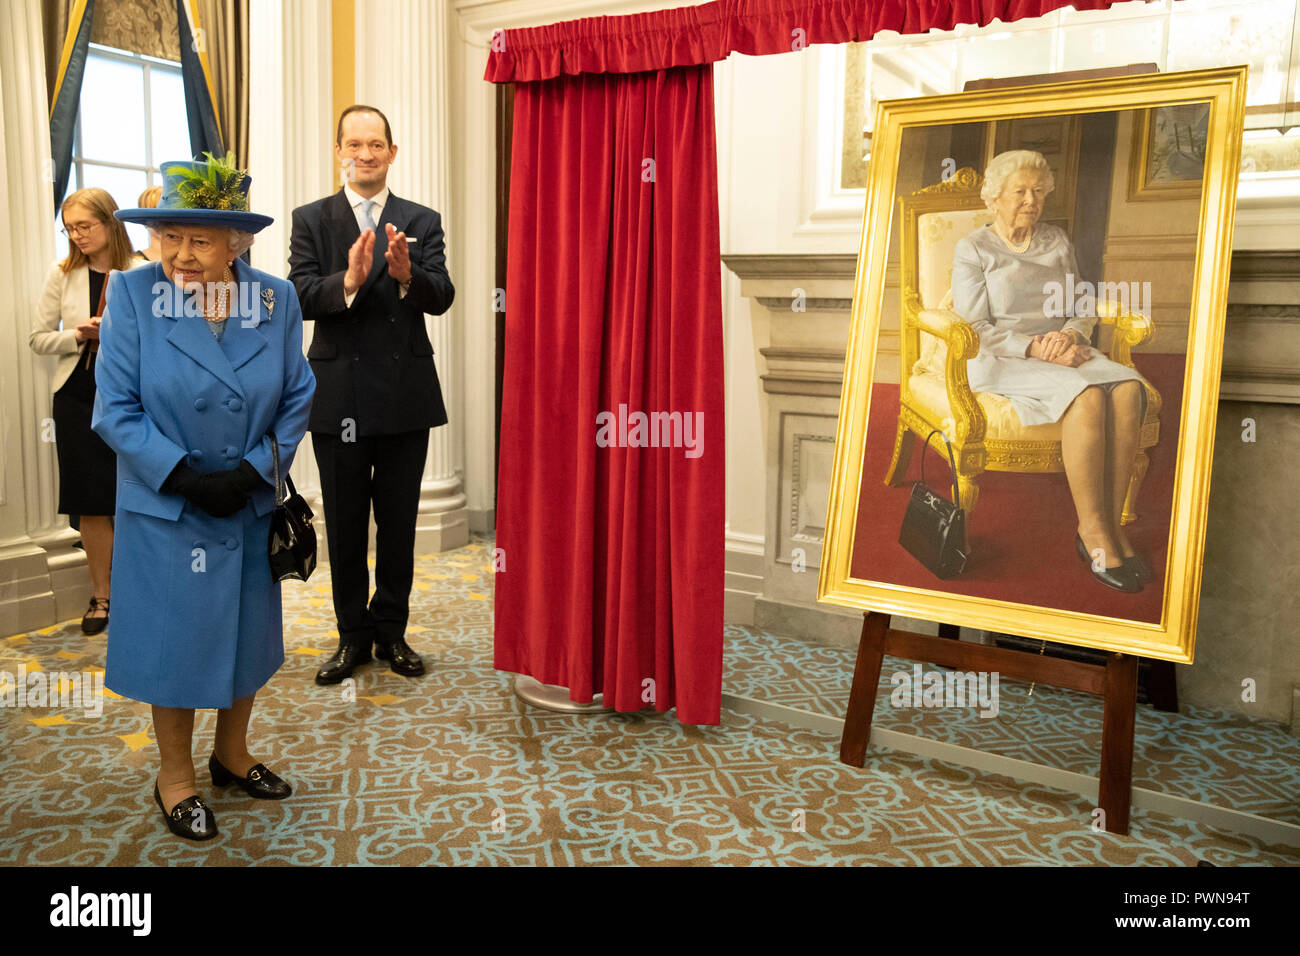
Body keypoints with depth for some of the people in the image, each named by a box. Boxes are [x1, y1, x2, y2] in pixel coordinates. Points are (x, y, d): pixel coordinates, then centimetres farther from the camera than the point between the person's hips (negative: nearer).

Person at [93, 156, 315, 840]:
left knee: (246, 632, 16)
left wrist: (254, 470, -13)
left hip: (251, 510, 3)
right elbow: (116, 410, -11)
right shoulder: (133, 295, -10)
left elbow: (297, 398, -1)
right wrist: (186, 476, -19)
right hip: (165, 513, -2)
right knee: (176, 639, 9)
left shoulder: (277, 300, -5)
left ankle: (232, 753, 39)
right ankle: (174, 777, 31)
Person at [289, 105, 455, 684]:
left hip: (406, 394, 1)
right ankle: (353, 636, 23)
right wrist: (348, 282, -26)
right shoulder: (310, 220, 5)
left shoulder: (422, 221, 6)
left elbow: (441, 298, -6)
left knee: (399, 522, 9)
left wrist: (407, 274, -27)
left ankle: (392, 632, 23)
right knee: (345, 525, 9)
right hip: (339, 394, 0)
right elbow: (299, 298, -7)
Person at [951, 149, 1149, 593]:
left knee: (1128, 388, -28)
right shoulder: (972, 250, 3)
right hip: (1000, 361, -5)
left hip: (1061, 352, 5)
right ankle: (1093, 531, -26)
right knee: (1086, 396, -34)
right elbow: (974, 328, -6)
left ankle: (1112, 522, -23)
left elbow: (1083, 310, 16)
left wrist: (1072, 336, -8)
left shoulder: (1057, 241, 18)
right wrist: (1032, 347, -18)